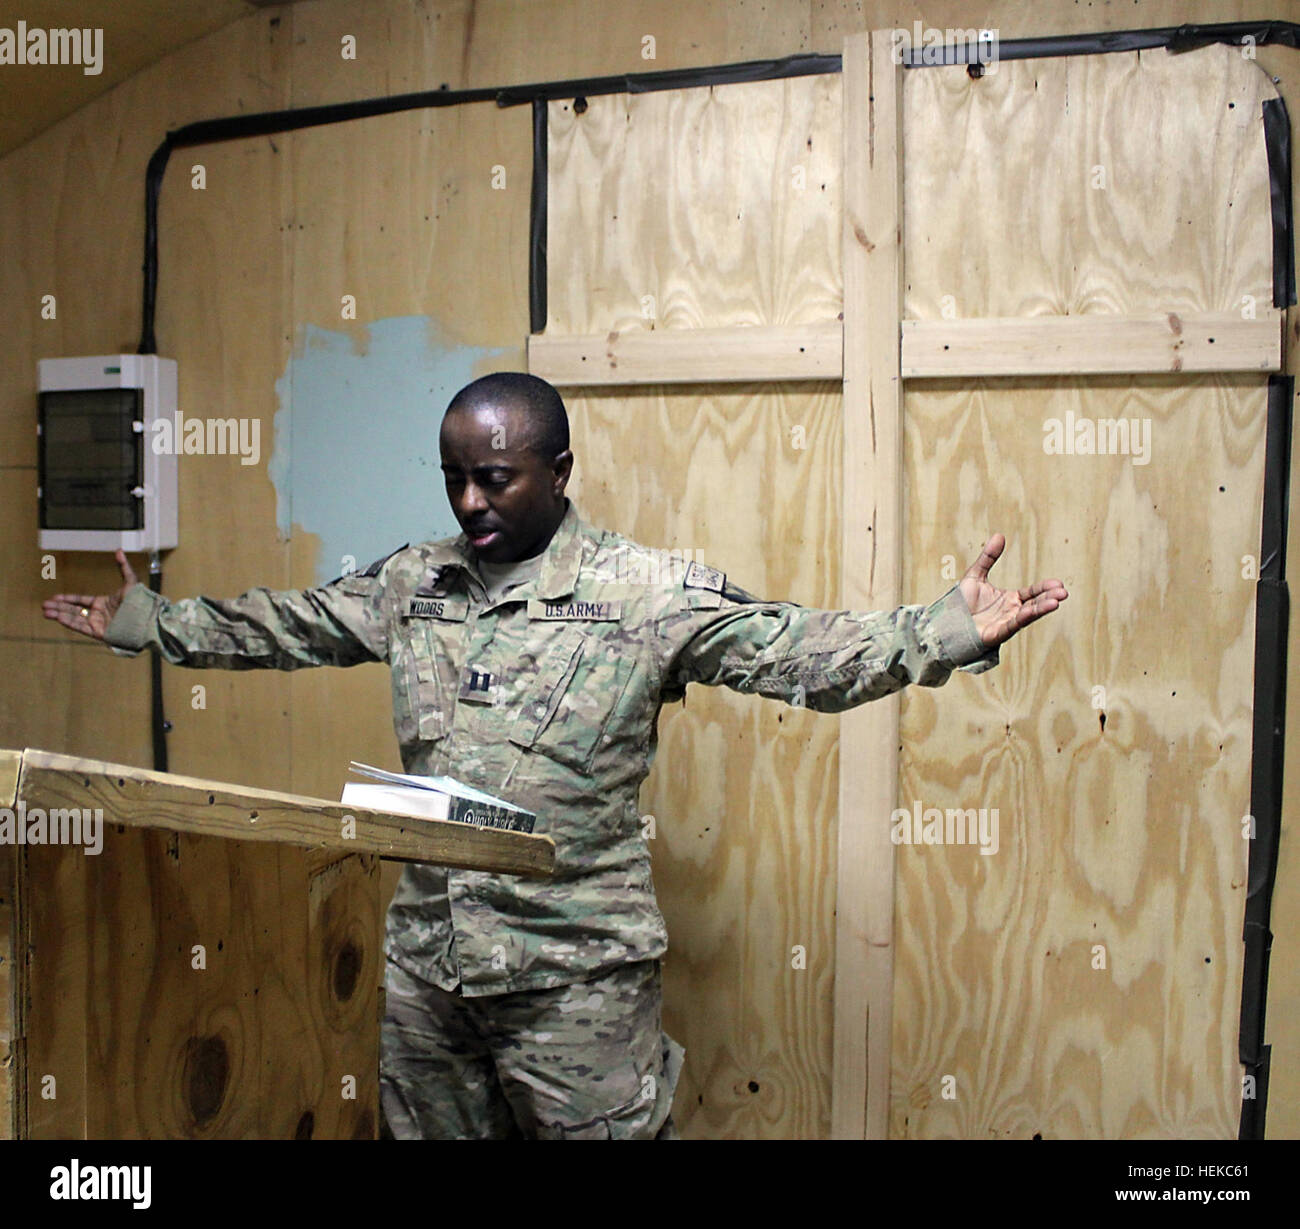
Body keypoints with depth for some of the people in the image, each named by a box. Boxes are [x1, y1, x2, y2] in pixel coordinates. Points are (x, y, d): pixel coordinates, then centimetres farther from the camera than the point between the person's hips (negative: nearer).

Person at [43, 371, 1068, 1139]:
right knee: (433, 1131, 23)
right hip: (426, 962, 5)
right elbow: (283, 627, 18)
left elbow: (800, 651, -15)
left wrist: (949, 632, -27)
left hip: (575, 978, -5)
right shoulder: (413, 582, 6)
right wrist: (150, 622, 23)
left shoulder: (648, 593, -10)